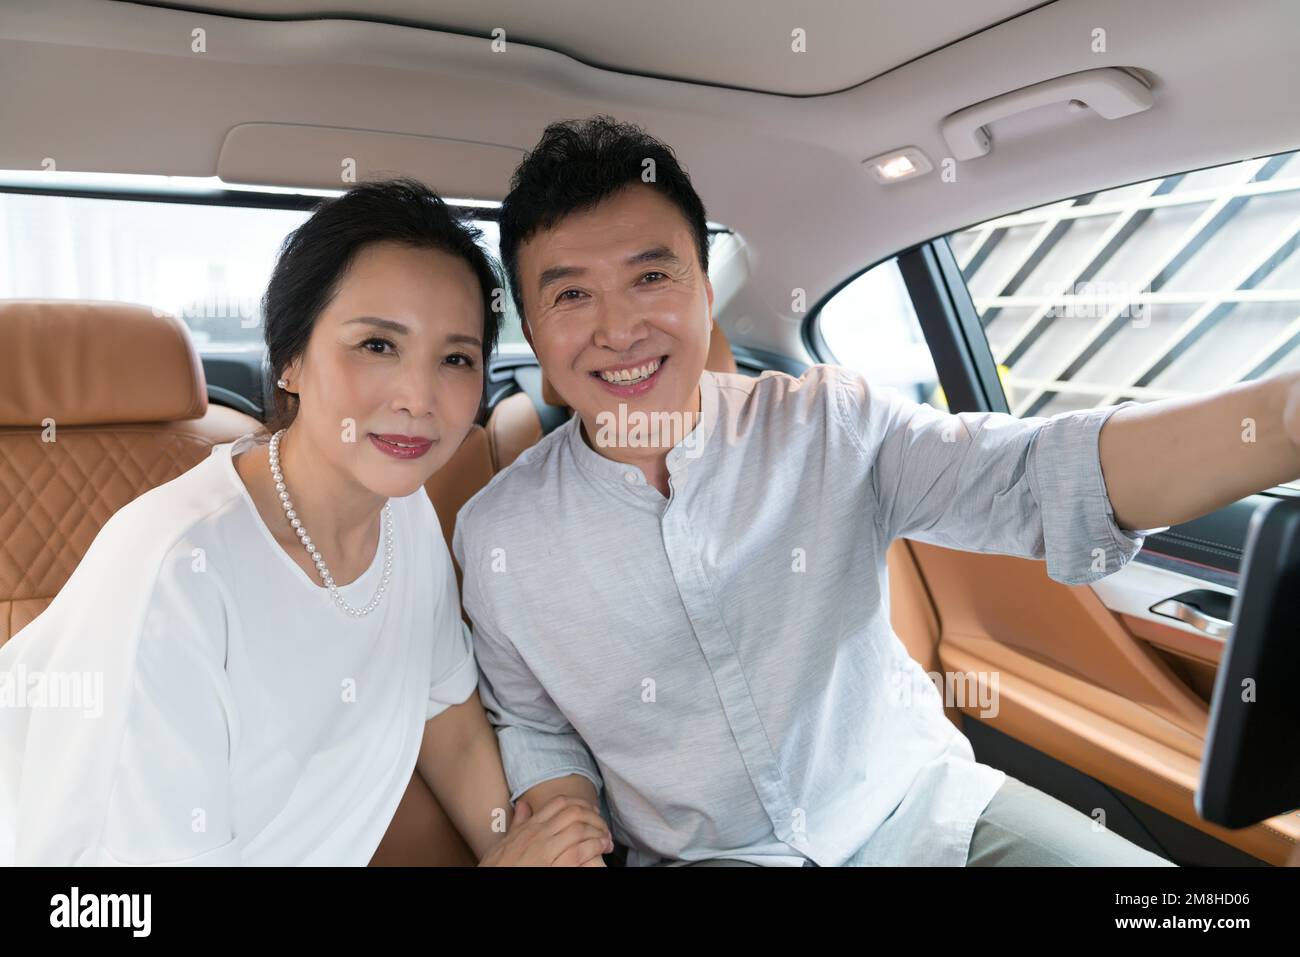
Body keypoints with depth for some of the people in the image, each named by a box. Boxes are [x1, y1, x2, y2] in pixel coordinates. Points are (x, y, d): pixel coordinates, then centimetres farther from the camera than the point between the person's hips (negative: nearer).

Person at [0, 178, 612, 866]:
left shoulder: (408, 510, -7)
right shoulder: (174, 571, -25)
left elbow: (450, 724, 3)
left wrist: (511, 844, -12)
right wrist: (503, 859, -20)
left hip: (333, 851, 4)